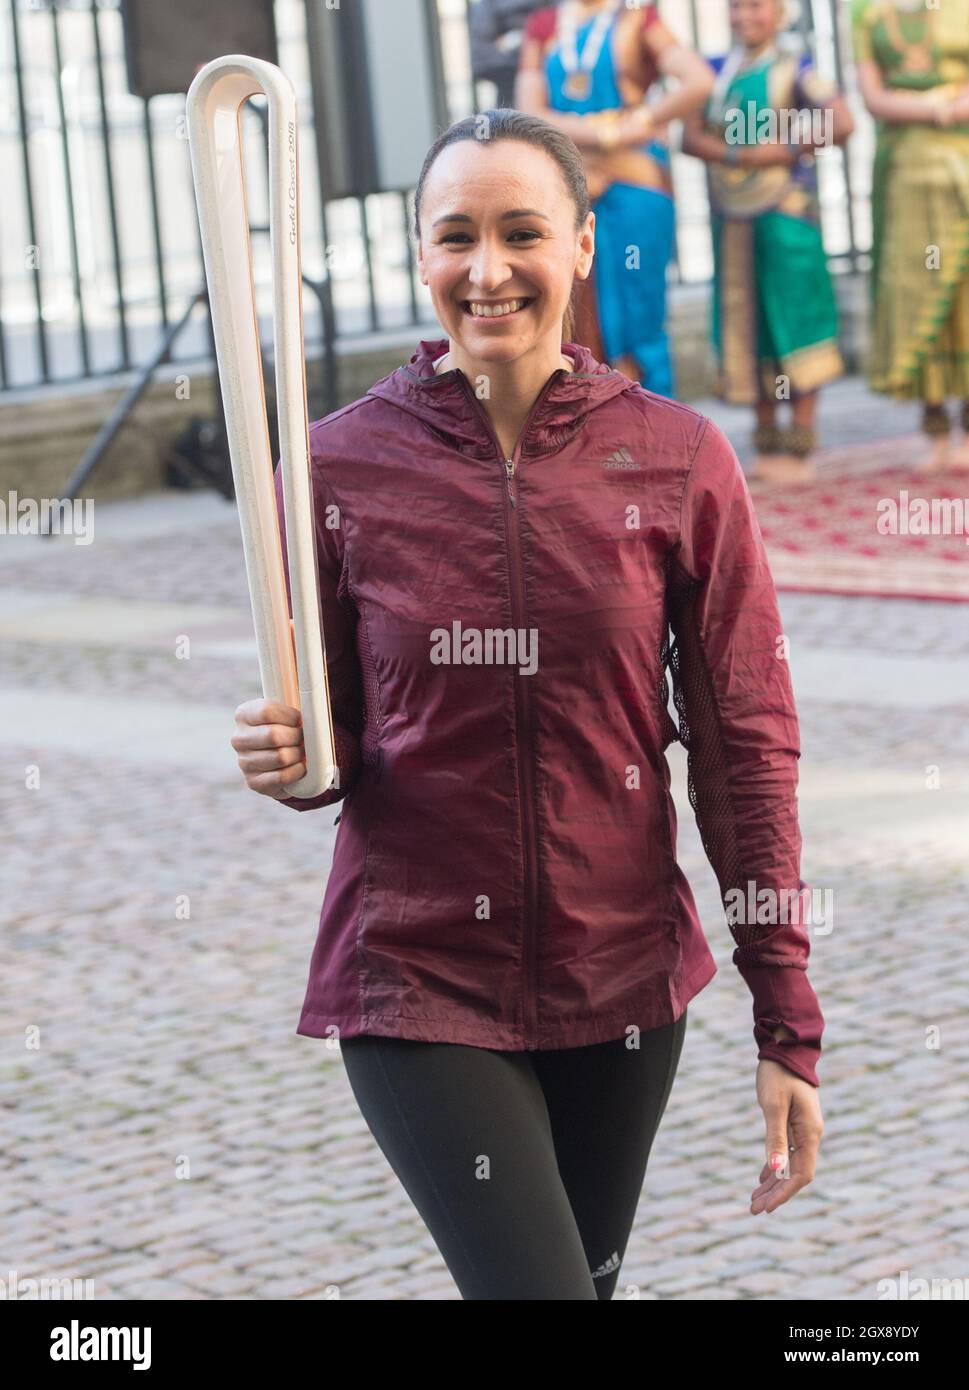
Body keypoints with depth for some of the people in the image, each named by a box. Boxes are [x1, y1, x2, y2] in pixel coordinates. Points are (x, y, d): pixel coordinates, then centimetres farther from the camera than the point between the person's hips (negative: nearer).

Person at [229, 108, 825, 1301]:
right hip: (419, 980, -2)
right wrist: (288, 761, -20)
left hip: (623, 979, 2)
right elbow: (338, 742, 5)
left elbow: (745, 750, -1)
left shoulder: (676, 463, -4)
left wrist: (788, 1029, -4)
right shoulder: (342, 466, -5)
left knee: (589, 1276, 15)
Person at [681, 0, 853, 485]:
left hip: (786, 209, -5)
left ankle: (799, 448, -4)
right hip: (731, 215, 5)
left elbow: (841, 123, -14)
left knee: (793, 319, -6)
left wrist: (785, 149, -14)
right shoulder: (715, 72, 12)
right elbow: (691, 136, 1)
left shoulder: (795, 70, -1)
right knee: (746, 322, 6)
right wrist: (741, 155, -15)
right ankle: (767, 443, 13)